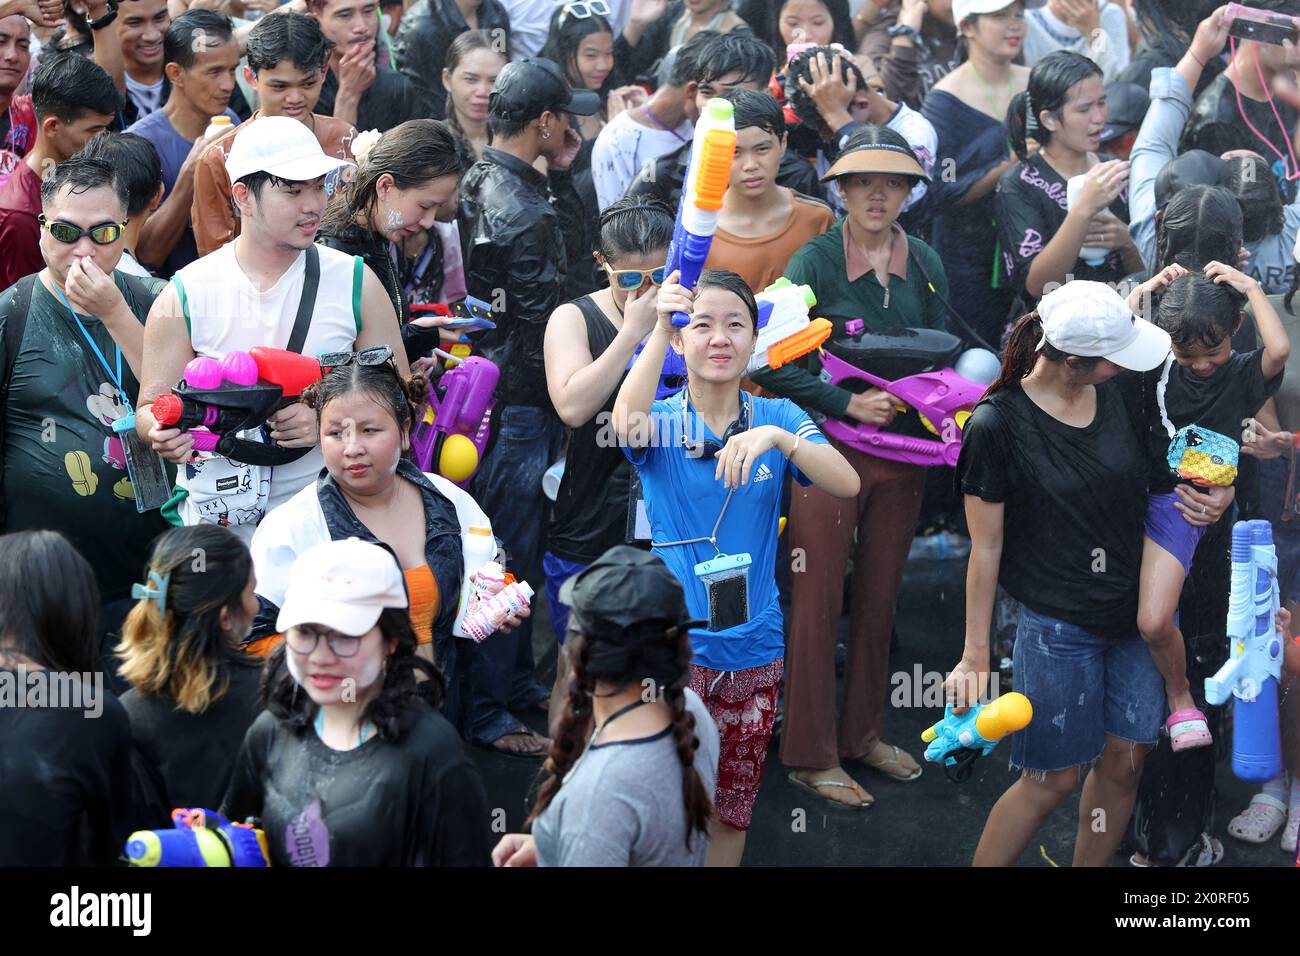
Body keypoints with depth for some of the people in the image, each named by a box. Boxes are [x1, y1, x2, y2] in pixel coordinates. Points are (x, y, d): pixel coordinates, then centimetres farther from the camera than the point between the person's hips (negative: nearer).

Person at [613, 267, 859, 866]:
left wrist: (777, 437, -30)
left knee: (732, 808, 15)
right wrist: (659, 329, -40)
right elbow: (627, 422, -30)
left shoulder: (778, 417, 1)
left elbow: (847, 484, -14)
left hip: (753, 646, 3)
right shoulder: (663, 422, -4)